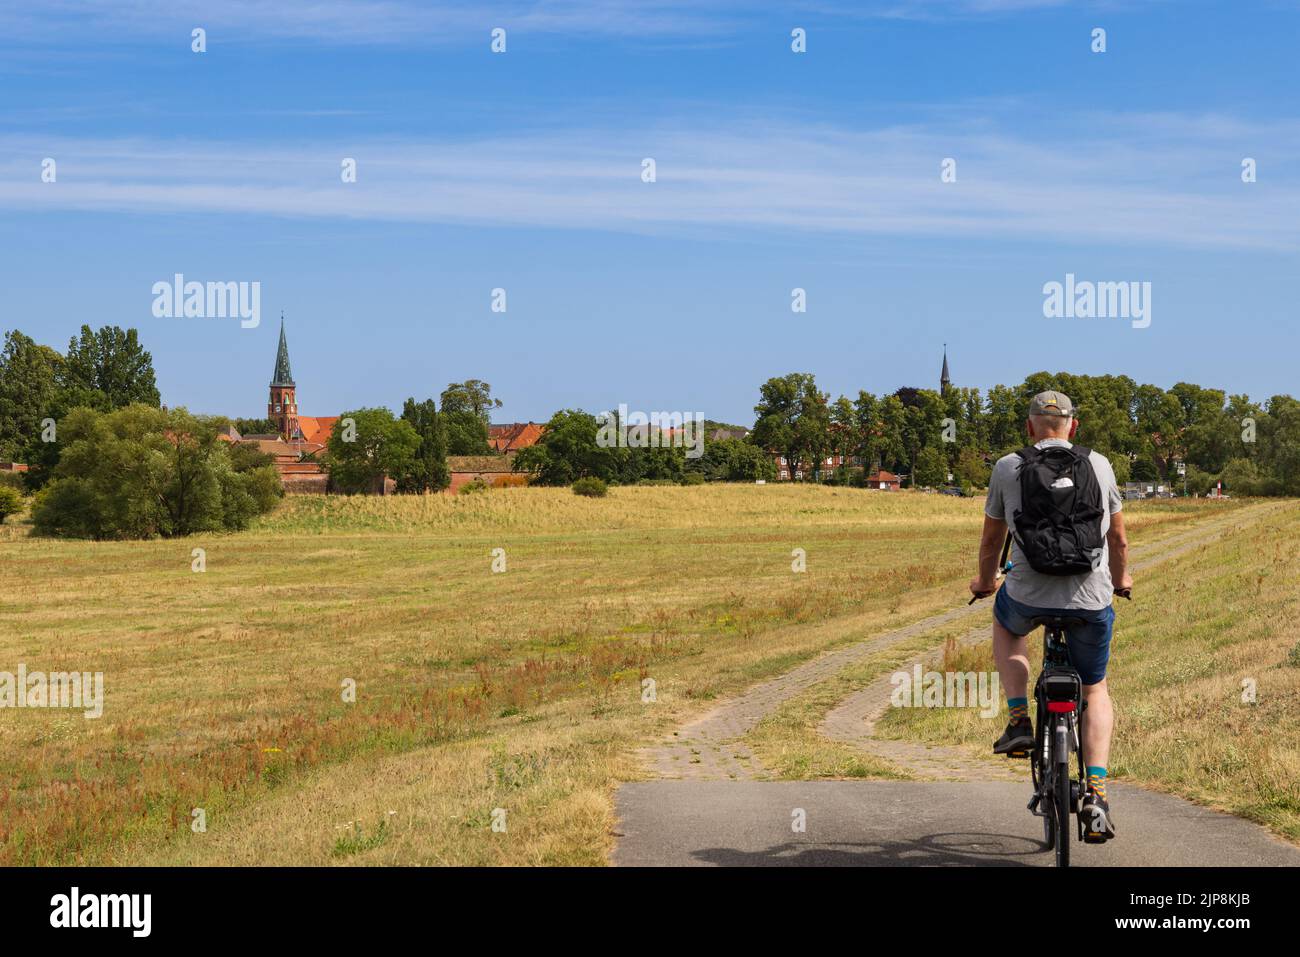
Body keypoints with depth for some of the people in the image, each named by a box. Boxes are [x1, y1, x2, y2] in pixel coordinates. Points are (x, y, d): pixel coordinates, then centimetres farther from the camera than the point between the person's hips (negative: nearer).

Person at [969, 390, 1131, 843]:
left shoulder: (1007, 467, 3)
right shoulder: (1099, 465, 6)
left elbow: (991, 539, 16)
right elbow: (1118, 539, 17)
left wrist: (985, 581, 36)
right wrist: (1120, 579, 38)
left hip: (1029, 595, -1)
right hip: (1092, 600, 1)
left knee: (1005, 622, 35)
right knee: (1095, 692, 20)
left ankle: (1019, 721, 20)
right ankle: (1096, 795, 2)